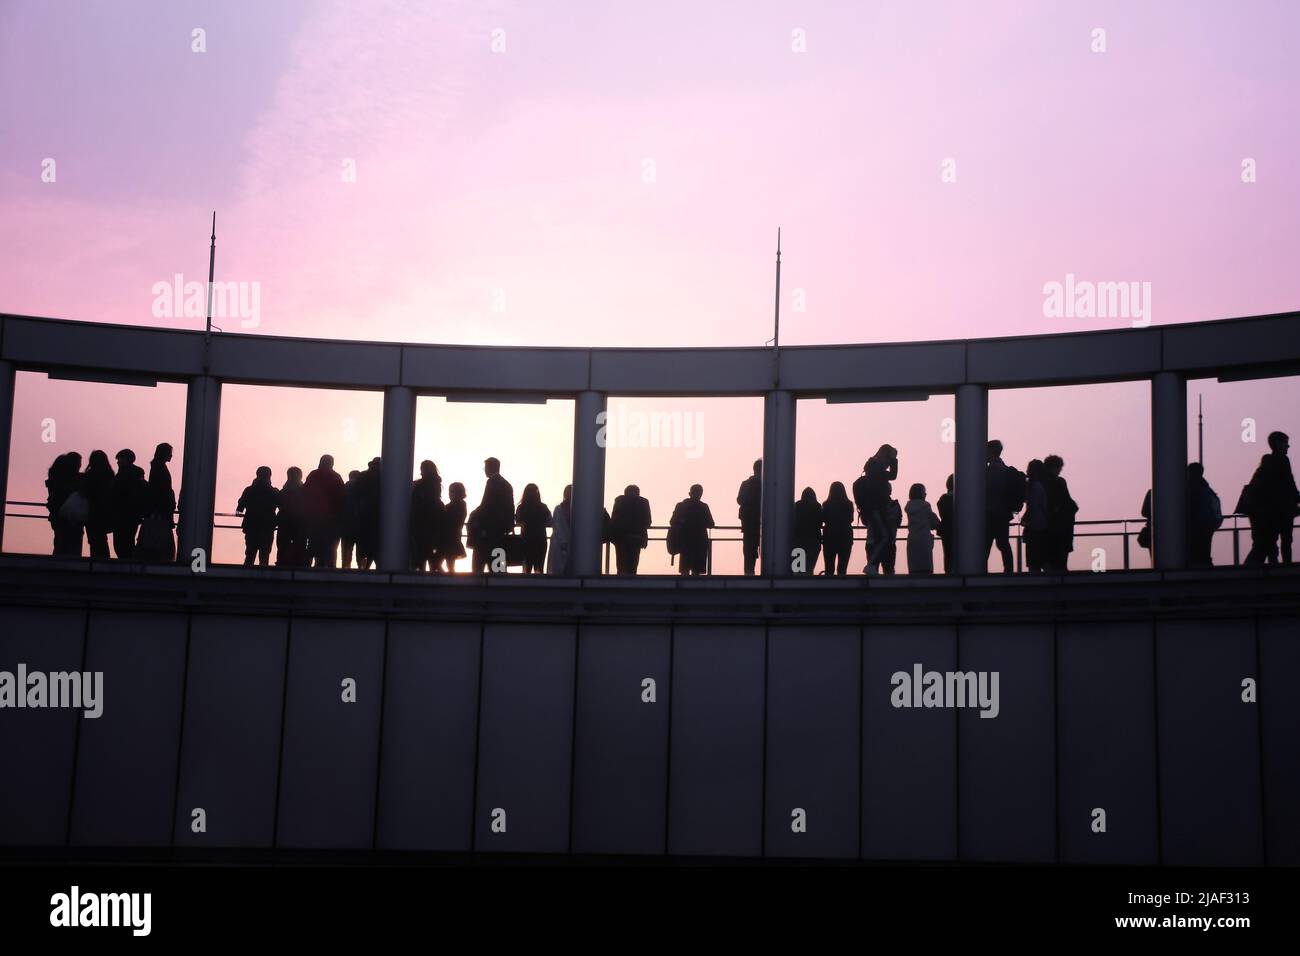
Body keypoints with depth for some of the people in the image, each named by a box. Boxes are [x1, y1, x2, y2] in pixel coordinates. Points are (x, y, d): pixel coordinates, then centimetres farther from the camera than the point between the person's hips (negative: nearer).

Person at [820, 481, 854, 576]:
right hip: (845, 537, 0)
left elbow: (823, 520, 2)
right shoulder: (848, 504, -6)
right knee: (842, 567, 2)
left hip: (829, 537, 0)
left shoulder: (826, 505, -7)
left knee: (829, 567, 3)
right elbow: (850, 519, 5)